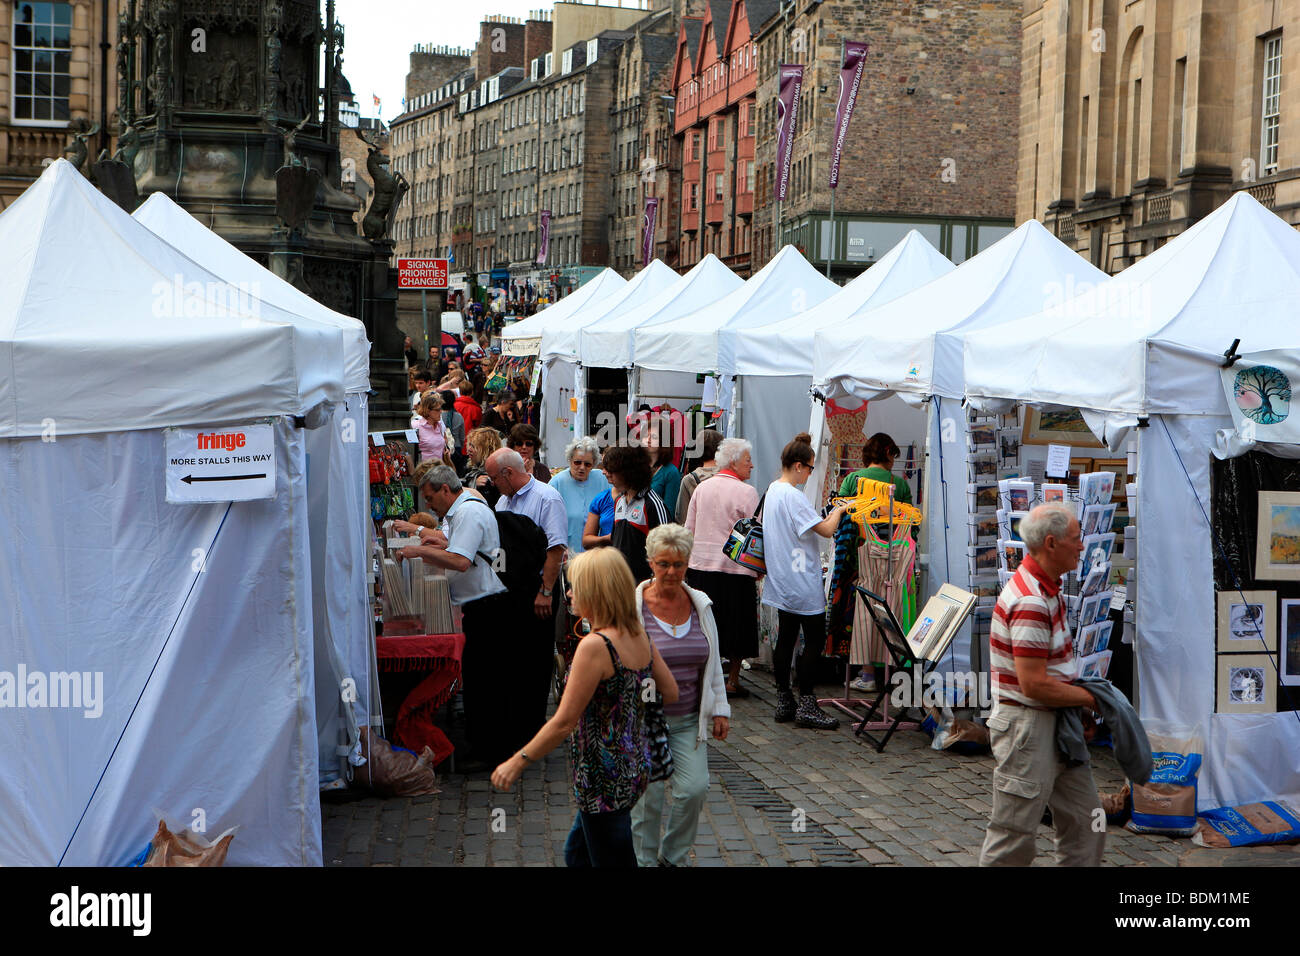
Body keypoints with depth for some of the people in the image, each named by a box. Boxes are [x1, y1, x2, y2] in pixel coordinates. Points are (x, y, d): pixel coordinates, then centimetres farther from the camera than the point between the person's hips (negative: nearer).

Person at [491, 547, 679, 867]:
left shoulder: (595, 646, -23)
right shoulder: (640, 636, 1)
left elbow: (564, 723, -21)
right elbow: (671, 693, 11)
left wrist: (517, 762, -11)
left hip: (604, 778, -9)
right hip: (636, 767, 9)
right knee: (577, 852, 24)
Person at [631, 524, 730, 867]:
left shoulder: (701, 604, 5)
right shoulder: (631, 607, -8)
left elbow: (714, 663, 14)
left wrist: (720, 709, 11)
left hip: (689, 719, 4)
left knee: (695, 788, -4)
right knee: (649, 793, -1)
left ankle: (673, 856, 18)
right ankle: (644, 860, 20)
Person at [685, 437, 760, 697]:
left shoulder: (701, 488, 8)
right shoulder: (746, 493, -9)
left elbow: (689, 529, 13)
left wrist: (689, 560, 23)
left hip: (700, 566, 5)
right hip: (735, 568, -5)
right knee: (736, 625, 5)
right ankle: (732, 680, 9)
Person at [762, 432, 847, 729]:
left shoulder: (772, 490, 12)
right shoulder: (793, 496, -18)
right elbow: (826, 529, -21)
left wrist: (829, 514, 16)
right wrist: (838, 511, -3)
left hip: (782, 581, 10)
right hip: (803, 582, -10)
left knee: (786, 638, 12)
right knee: (815, 640, -4)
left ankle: (783, 702, 15)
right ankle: (806, 706, -4)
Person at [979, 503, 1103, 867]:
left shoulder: (1048, 589, 11)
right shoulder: (1031, 602, -24)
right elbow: (1034, 684, -25)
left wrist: (1080, 695, 9)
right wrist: (1090, 697, -13)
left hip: (1056, 725, 10)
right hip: (1027, 724, -10)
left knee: (1084, 823, 14)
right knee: (1014, 836, 0)